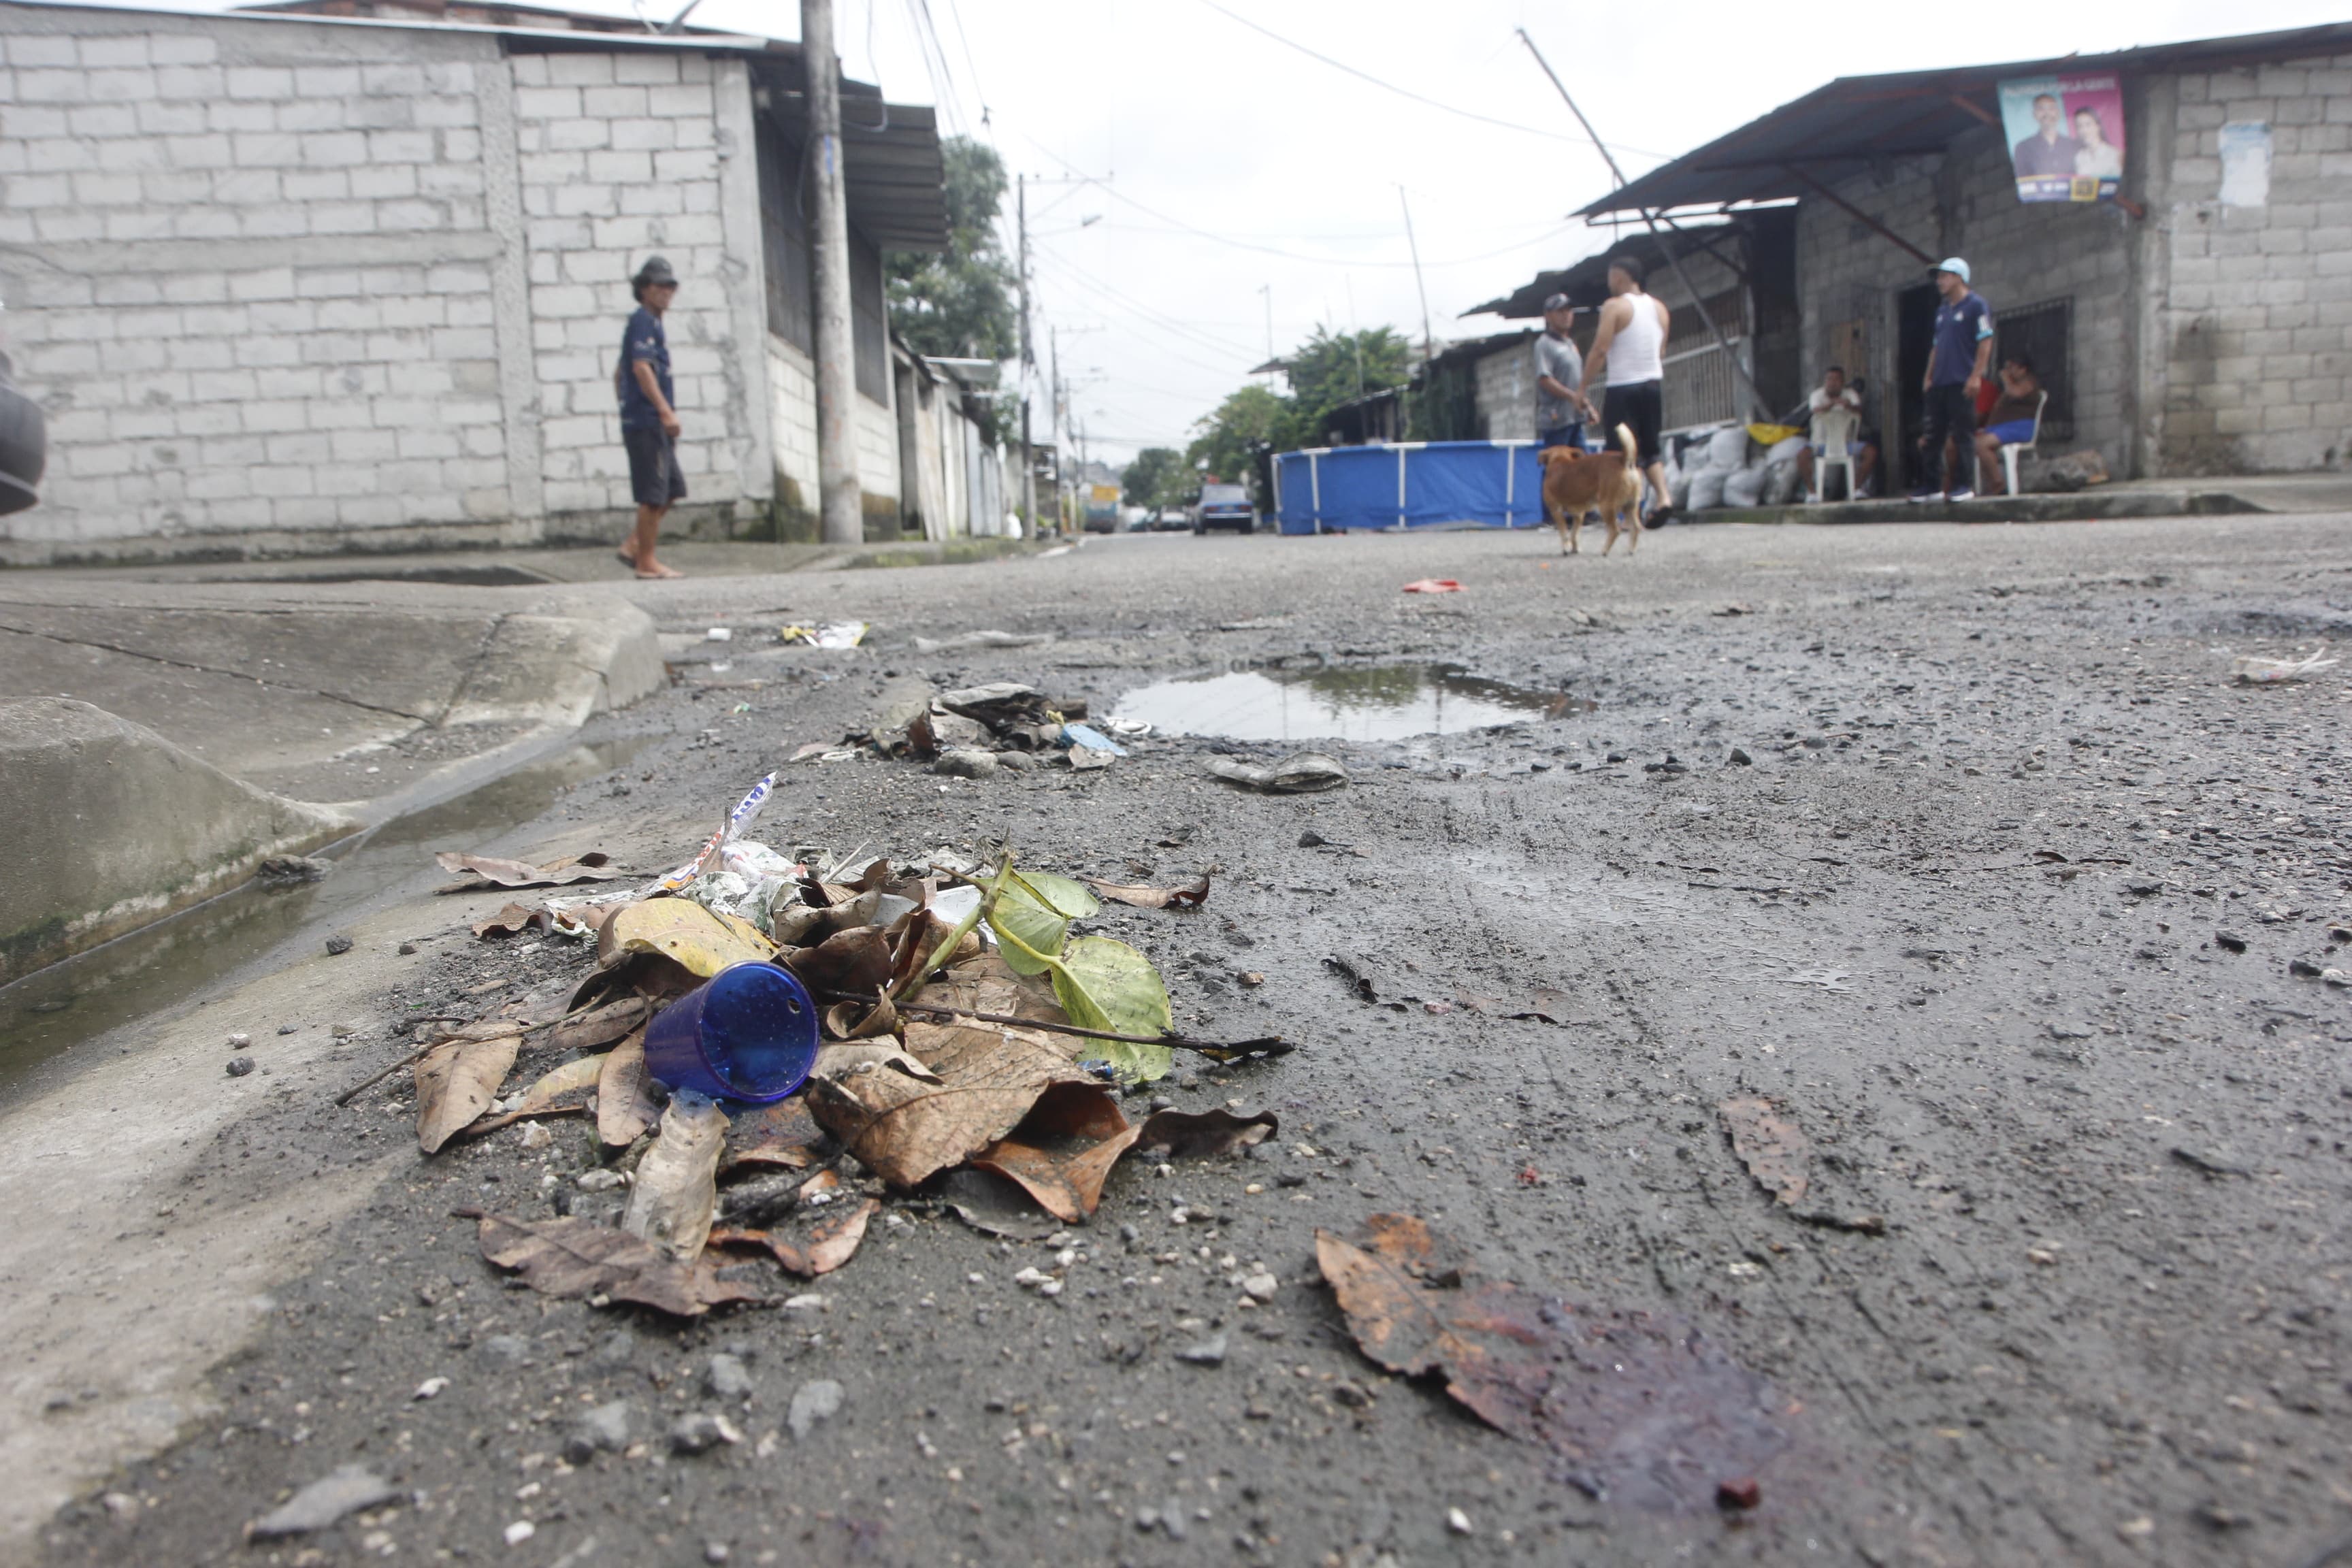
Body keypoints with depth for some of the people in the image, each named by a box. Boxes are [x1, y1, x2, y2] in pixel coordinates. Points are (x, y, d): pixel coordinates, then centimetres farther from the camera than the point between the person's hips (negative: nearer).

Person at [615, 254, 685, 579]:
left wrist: (628, 408, 27)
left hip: (652, 423, 10)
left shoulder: (651, 322, 22)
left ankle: (634, 547, 13)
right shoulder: (643, 321, -8)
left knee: (673, 490, 12)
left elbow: (620, 373, 27)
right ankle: (646, 562, -1)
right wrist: (665, 410, -24)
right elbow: (642, 368, -20)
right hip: (647, 421, -10)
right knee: (653, 494, -7)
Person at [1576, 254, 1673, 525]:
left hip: (1623, 388, -6)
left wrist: (1583, 387, -8)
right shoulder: (1659, 308, 12)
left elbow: (1600, 351, -14)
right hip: (1654, 384, 6)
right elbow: (1661, 353, 15)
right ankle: (1663, 497, -5)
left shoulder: (1615, 307, -8)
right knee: (1651, 449, 14)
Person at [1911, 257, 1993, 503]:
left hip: (1962, 383, -7)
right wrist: (1929, 376, 13)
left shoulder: (1976, 305, -4)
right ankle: (1931, 485, 10)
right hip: (1939, 383, 8)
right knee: (1930, 436, 5)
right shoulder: (1942, 310, 19)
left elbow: (1985, 342, -10)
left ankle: (1964, 487, 0)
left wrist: (1976, 376, -16)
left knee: (1961, 436, -5)